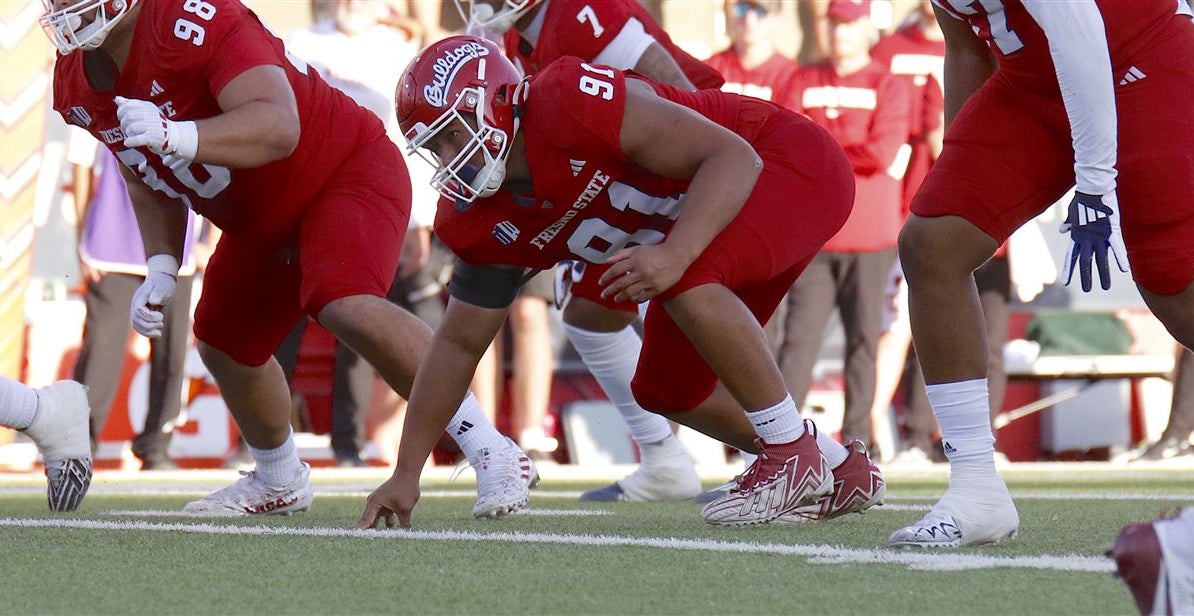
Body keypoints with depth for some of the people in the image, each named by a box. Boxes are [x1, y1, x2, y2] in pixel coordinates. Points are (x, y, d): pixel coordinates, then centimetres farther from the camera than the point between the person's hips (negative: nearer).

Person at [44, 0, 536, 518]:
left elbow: (278, 127, -43)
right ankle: (279, 482, 46)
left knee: (346, 308, -31)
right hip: (260, 222, 9)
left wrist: (174, 136, -56)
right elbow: (149, 179, 11)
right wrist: (161, 271, -2)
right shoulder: (76, 85, -4)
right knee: (225, 344, 18)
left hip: (348, 170, -9)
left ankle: (491, 452, -22)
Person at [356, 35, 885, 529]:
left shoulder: (568, 102, -31)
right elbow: (459, 344, 4)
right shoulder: (482, 224, -6)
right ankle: (842, 473, 23)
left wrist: (676, 254, -46)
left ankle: (796, 455, -18)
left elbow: (732, 156, -32)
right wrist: (405, 475, 2)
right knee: (667, 388, 8)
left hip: (797, 164, -9)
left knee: (688, 281, -32)